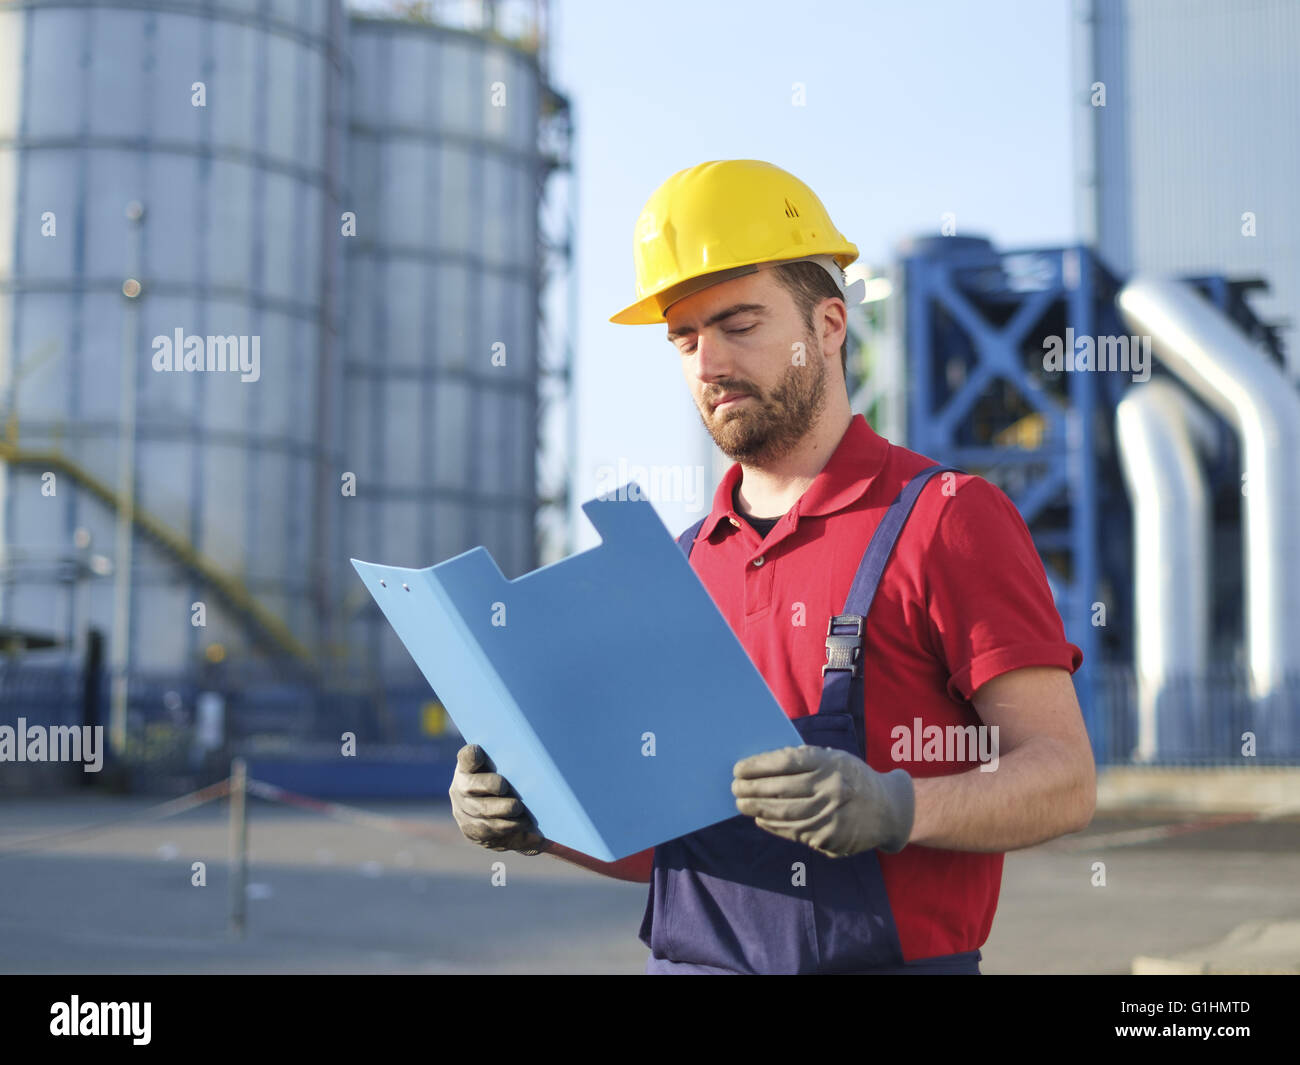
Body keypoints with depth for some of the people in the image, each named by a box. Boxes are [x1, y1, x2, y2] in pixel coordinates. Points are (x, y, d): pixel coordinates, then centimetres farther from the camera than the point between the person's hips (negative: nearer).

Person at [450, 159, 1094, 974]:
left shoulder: (947, 518, -5)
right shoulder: (688, 563, 11)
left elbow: (1064, 778, -9)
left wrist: (896, 808, -25)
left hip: (884, 957, -5)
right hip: (689, 956, 5)